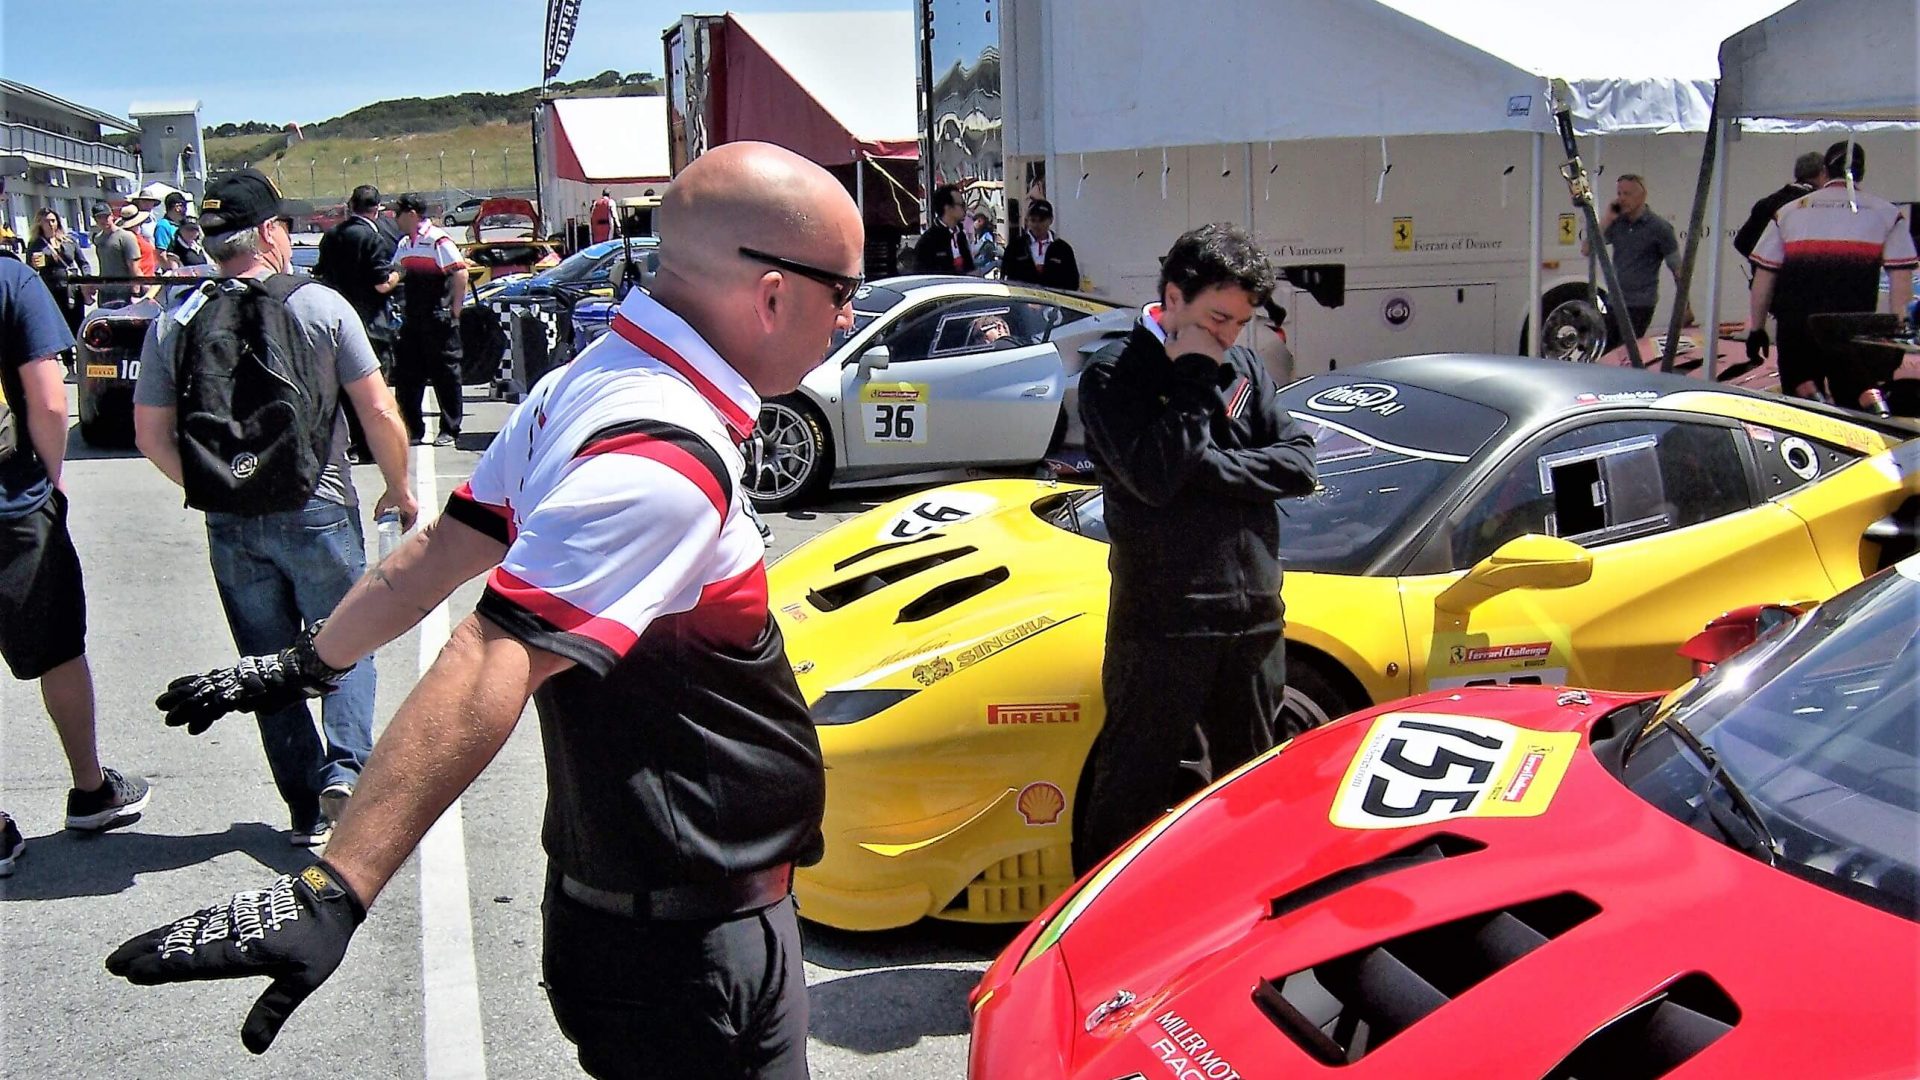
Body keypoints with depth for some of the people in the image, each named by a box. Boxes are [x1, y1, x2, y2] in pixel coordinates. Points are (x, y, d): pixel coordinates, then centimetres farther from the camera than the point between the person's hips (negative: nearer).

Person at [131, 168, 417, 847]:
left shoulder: (175, 325, 0)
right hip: (318, 511, -2)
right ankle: (343, 768, -4)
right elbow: (380, 414, -7)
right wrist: (399, 486, 7)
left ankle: (306, 812, 18)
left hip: (232, 527, 3)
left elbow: (151, 436, 3)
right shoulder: (321, 307, -8)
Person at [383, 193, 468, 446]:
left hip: (439, 319, -8)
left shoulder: (438, 240, -12)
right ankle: (414, 430, 16)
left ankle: (450, 431, 8)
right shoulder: (405, 243, 13)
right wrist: (386, 284, 1)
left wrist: (454, 311, -15)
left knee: (446, 373, 0)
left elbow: (461, 273, -17)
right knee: (406, 374, 8)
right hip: (413, 319, 8)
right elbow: (399, 273, 22)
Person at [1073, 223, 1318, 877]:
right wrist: (1193, 377, -17)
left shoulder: (1244, 368, 10)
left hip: (1253, 616, 6)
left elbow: (1299, 464, 1)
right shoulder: (1113, 378, -7)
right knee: (1132, 795, 3)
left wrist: (1213, 468, -12)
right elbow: (1156, 476, -23)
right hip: (1161, 623, -6)